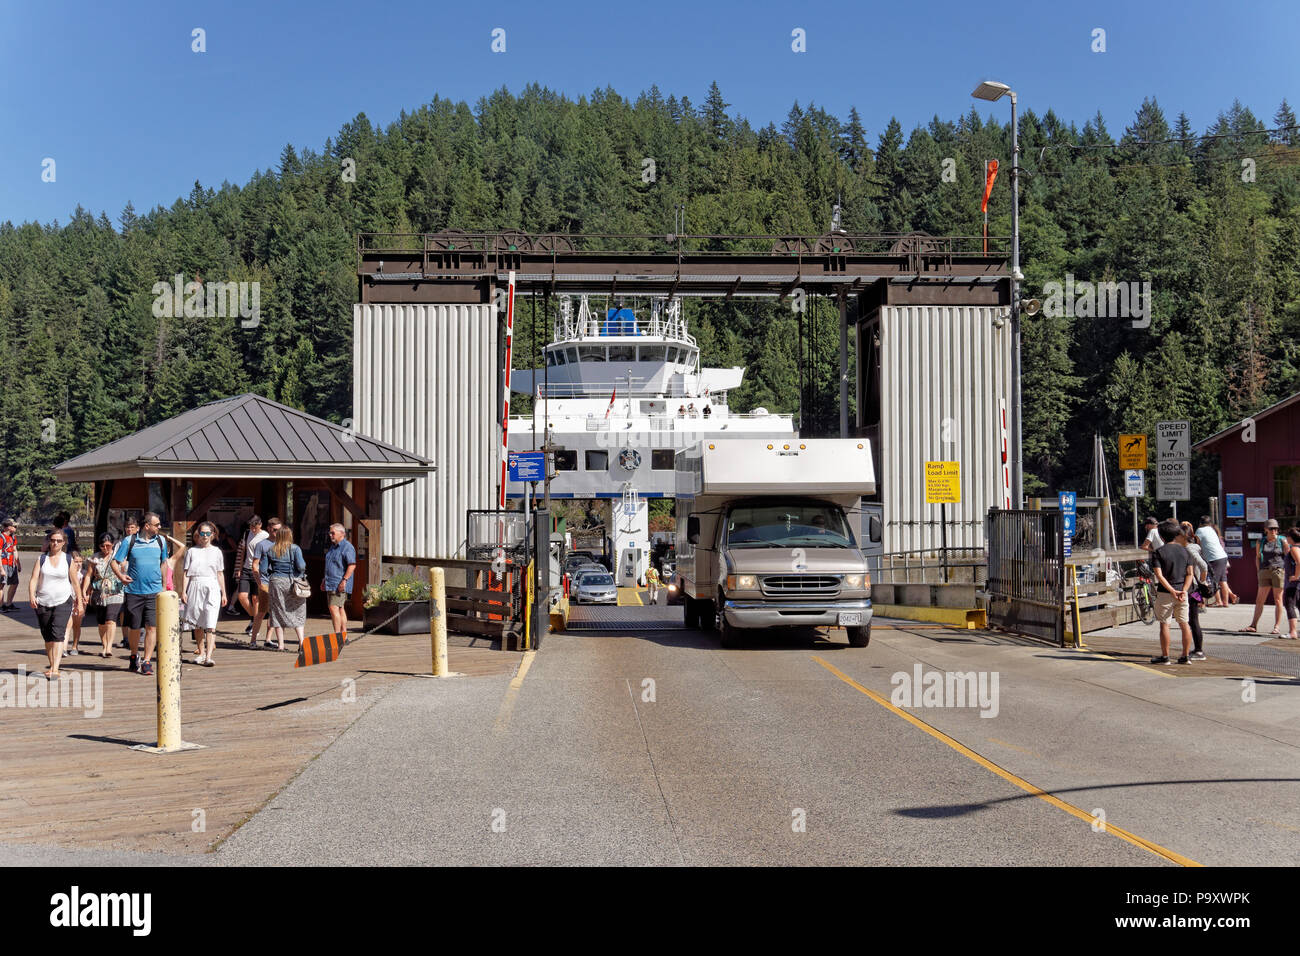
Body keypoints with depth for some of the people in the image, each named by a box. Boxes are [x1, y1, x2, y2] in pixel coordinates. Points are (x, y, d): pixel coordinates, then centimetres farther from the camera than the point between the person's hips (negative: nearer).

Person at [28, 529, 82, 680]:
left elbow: (74, 581, 9)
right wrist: (31, 595, -18)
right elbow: (34, 579, -2)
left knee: (57, 633, -17)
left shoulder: (68, 560, 4)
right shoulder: (42, 559, 7)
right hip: (42, 603, 3)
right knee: (47, 636, 10)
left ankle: (55, 669, -23)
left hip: (63, 602, -2)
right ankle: (51, 665, 24)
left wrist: (79, 601, 12)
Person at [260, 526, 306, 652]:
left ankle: (281, 644, 7)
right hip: (292, 582, -2)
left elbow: (263, 569, 2)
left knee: (279, 613, 8)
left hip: (276, 581, 2)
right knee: (298, 612, 7)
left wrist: (266, 580, 16)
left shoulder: (269, 550, 4)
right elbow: (301, 566, -14)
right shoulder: (295, 549, -5)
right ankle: (301, 640, -4)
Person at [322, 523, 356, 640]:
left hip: (340, 584, -9)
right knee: (340, 609, 10)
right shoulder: (333, 546, 18)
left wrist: (344, 580, -25)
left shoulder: (347, 547, -11)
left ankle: (338, 635, -14)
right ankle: (344, 636, 14)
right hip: (331, 584, 9)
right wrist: (324, 580, 23)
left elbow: (352, 565, -20)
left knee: (334, 608, -15)